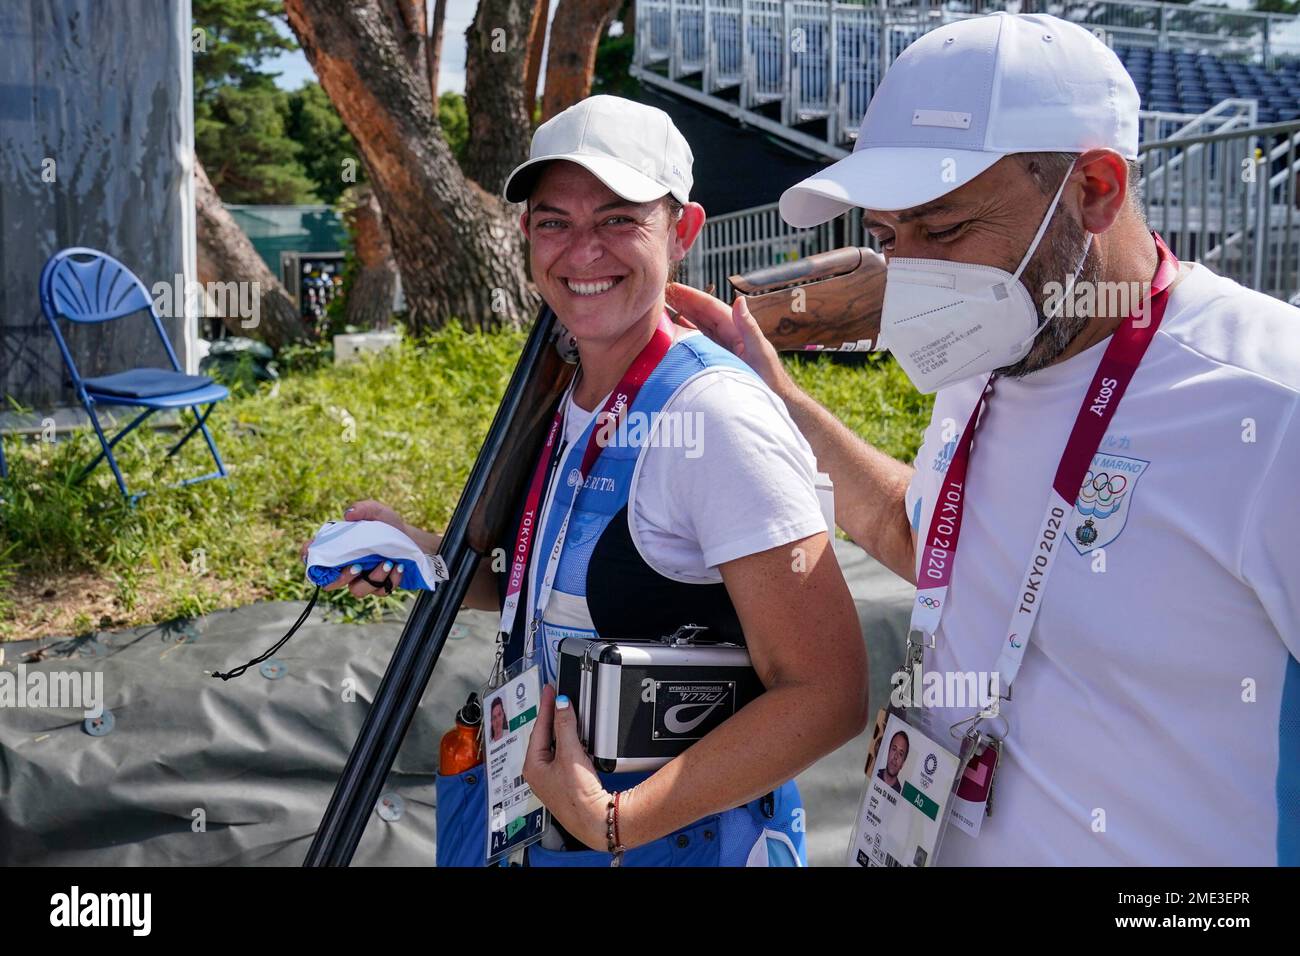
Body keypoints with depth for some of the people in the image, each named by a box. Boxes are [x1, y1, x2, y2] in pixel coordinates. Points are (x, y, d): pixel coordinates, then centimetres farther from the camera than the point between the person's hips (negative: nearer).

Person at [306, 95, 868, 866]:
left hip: (689, 841, -7)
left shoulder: (715, 414, -22)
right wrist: (417, 552, -2)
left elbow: (827, 695, -24)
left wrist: (615, 820, -25)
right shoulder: (569, 402, 1)